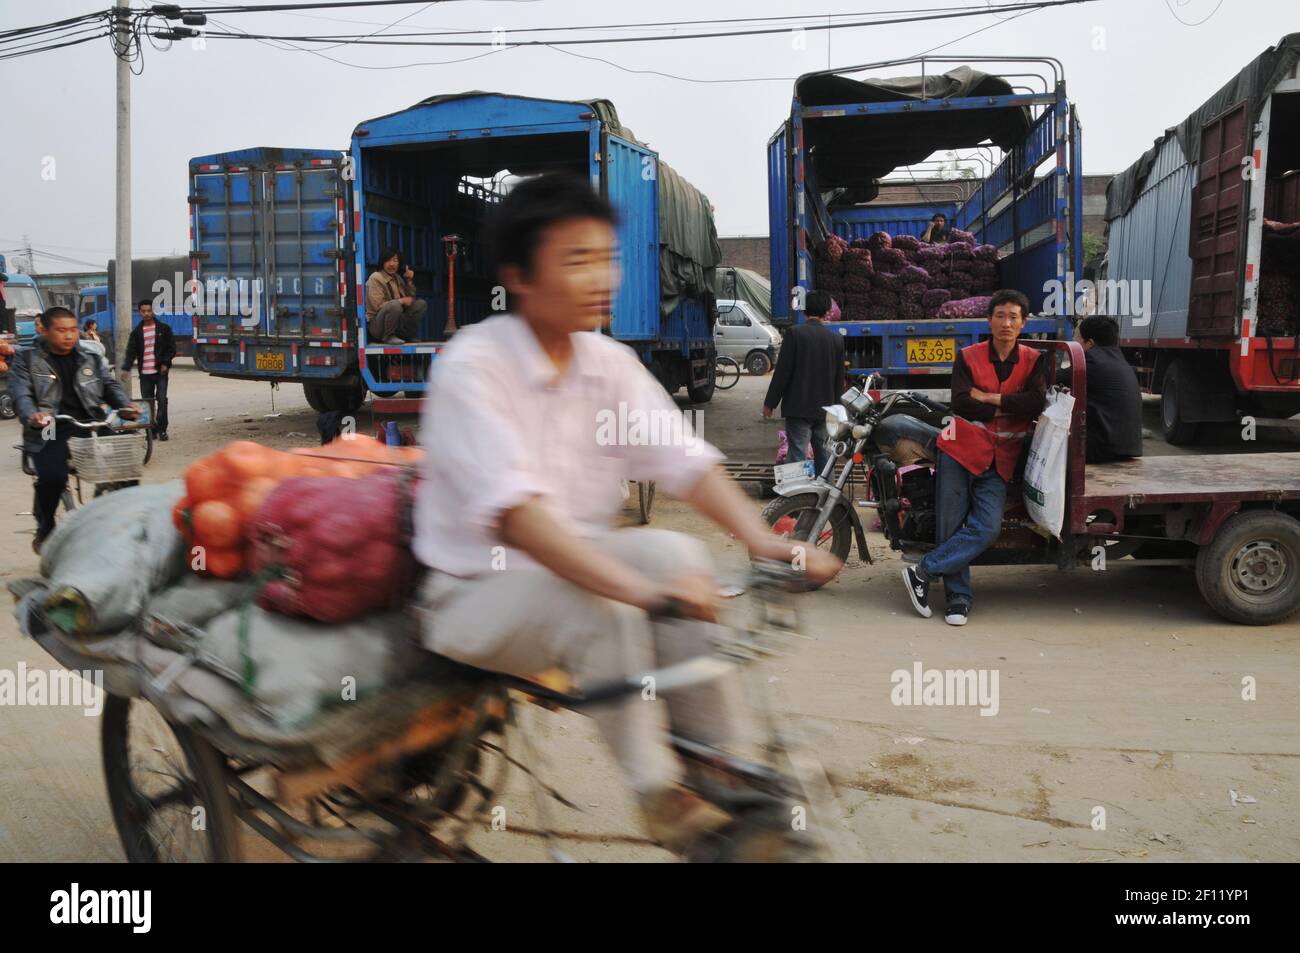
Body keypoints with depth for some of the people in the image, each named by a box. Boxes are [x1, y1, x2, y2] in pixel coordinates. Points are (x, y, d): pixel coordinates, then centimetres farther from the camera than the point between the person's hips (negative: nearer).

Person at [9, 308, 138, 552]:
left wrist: (125, 406, -11)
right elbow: (21, 394, -3)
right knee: (52, 478, -29)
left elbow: (110, 385, 12)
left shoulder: (91, 359, 20)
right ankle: (45, 530, 1)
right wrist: (32, 416, -26)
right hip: (50, 431, -3)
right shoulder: (27, 360, 9)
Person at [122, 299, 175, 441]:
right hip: (145, 373, 3)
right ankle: (152, 430, 13)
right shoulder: (136, 332, 9)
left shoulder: (163, 329, 5)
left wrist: (165, 363, -10)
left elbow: (172, 348, 4)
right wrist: (126, 368, -12)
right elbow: (131, 352, 3)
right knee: (147, 402, 5)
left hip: (160, 371, -3)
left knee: (161, 400, -10)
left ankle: (162, 429, -4)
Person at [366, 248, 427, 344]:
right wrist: (402, 301, -17)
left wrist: (409, 281, 5)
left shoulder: (398, 278, 13)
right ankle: (388, 337, -18)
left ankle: (408, 334, 2)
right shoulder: (375, 278, -10)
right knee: (395, 305, -36)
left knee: (421, 304, -3)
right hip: (376, 324, -7)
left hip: (397, 321, 7)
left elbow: (411, 299, 19)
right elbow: (378, 305, -21)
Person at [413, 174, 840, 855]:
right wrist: (640, 588, -46)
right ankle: (657, 794, -15)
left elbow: (688, 462, -10)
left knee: (674, 551, -23)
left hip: (575, 569, 5)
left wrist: (764, 543, -28)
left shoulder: (610, 363, -1)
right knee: (600, 609, -34)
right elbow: (513, 512, -34)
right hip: (477, 593, -5)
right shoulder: (473, 366, -20)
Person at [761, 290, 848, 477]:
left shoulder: (795, 333, -9)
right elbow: (840, 378, 12)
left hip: (799, 407, -5)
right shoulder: (837, 339, 5)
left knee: (798, 456, -7)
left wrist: (770, 402, -3)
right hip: (825, 409, 5)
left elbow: (782, 371, -10)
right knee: (824, 457, 13)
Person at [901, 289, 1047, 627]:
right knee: (951, 526, -3)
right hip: (961, 450, 0)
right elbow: (961, 403, -9)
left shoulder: (1034, 361, 8)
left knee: (986, 528, -14)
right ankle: (958, 596, 9)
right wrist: (1008, 409, -9)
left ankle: (922, 572, -5)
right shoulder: (968, 357, 5)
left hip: (999, 460, 1)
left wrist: (988, 398, -11)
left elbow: (1036, 402, -10)